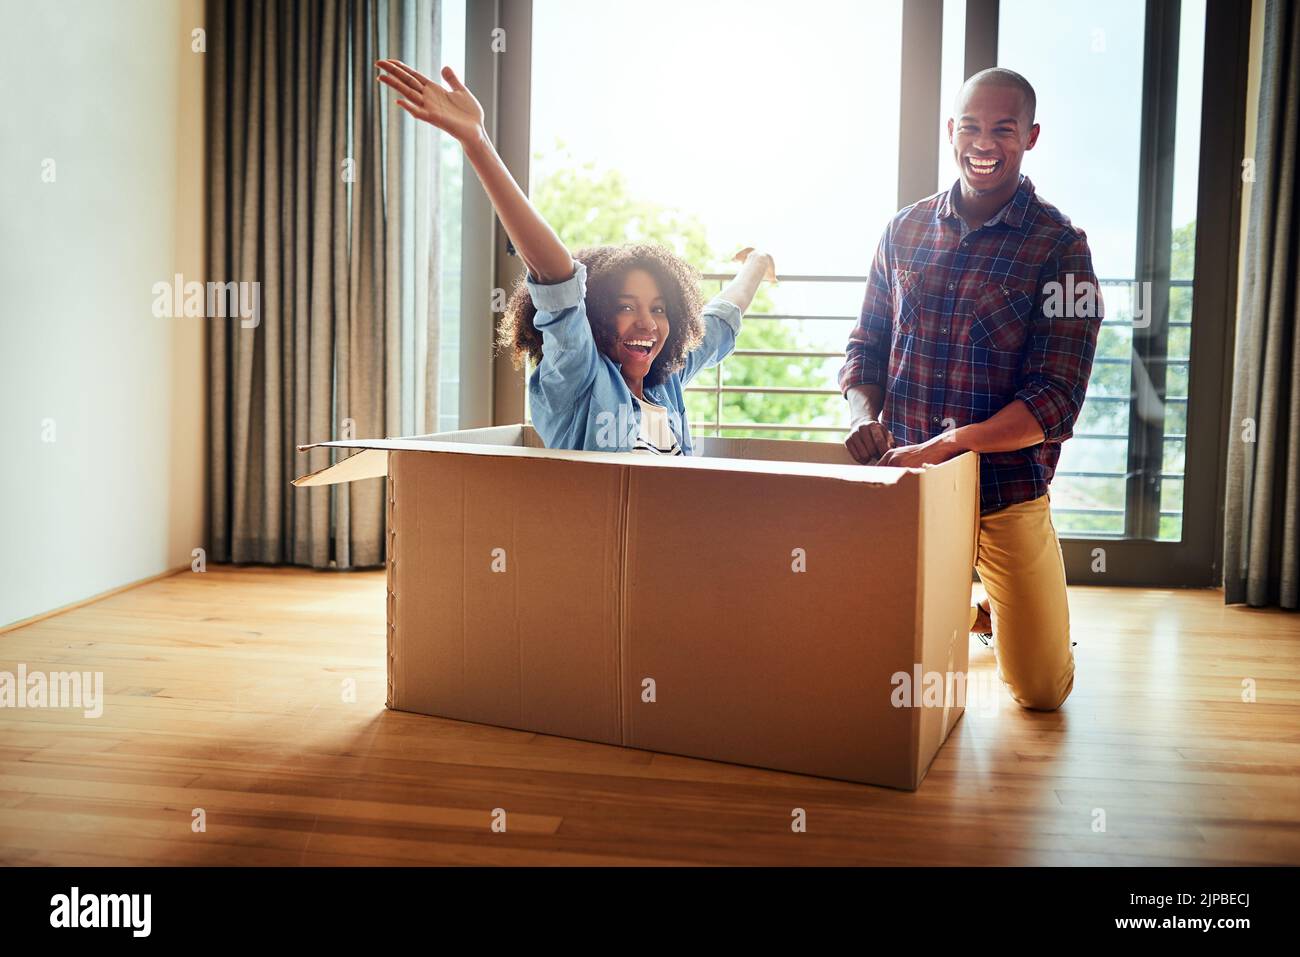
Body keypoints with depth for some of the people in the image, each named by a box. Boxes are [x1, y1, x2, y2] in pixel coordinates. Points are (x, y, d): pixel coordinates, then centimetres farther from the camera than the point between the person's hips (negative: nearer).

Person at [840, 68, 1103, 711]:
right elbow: (865, 345, 10)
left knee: (1040, 690, 4)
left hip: (1007, 494, -3)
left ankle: (1001, 608, 37)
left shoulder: (1058, 245, -8)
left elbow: (1055, 397, -14)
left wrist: (944, 445, -26)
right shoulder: (905, 230, 5)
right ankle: (970, 609, 42)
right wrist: (865, 415, -12)